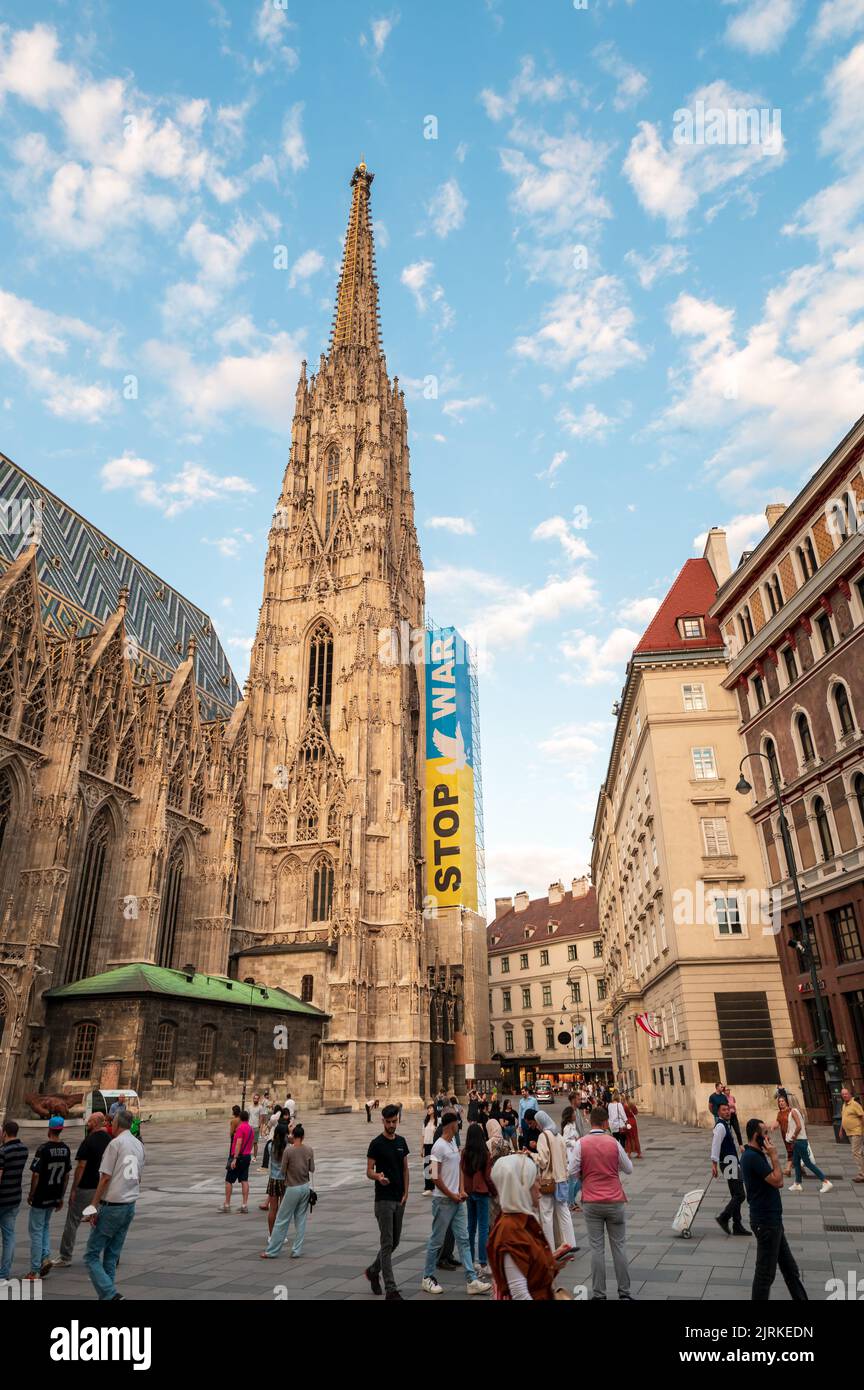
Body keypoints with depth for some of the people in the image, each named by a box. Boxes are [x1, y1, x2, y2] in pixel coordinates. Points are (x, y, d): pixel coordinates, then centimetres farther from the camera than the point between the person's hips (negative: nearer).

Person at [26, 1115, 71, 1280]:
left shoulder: (43, 1149, -19)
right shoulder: (66, 1149, 0)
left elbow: (36, 1175, -19)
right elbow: (67, 1175, 7)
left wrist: (31, 1195, -3)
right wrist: (61, 1197, 16)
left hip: (41, 1197, -6)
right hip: (55, 1197, 6)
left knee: (36, 1231, 5)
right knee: (44, 1227, 23)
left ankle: (35, 1271, 9)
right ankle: (46, 1257, 9)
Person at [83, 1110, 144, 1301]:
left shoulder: (115, 1143, -12)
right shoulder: (139, 1144, 10)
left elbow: (105, 1178, -14)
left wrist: (94, 1206, -9)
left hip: (112, 1205, -7)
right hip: (130, 1206, 7)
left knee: (92, 1255, 0)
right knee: (112, 1255, 15)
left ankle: (110, 1294, -10)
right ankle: (106, 1295, 15)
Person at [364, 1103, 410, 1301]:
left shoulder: (401, 1142, 7)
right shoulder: (377, 1144, -10)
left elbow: (405, 1168, 13)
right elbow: (369, 1171, -10)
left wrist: (406, 1192, 4)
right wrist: (378, 1177, -31)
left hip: (399, 1200, 6)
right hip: (383, 1199, -6)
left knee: (394, 1242, 15)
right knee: (387, 1243, -5)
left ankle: (373, 1271, 35)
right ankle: (391, 1290, 0)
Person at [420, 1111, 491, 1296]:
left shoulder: (453, 1142, 9)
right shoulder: (439, 1146, -17)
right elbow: (435, 1177, -18)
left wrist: (461, 1190, 2)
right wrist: (452, 1195, -11)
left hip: (457, 1200, 8)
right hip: (443, 1200, -8)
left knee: (463, 1239, 7)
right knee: (436, 1241, 4)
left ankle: (471, 1281, 10)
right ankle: (428, 1278, 18)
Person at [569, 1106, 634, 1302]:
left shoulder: (581, 1144, -9)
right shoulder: (614, 1143, -7)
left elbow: (573, 1173, -6)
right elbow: (628, 1169, 4)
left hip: (591, 1203, 0)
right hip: (615, 1201, 0)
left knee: (597, 1248, 7)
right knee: (619, 1246, 11)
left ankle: (598, 1293, 11)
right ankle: (624, 1292, 17)